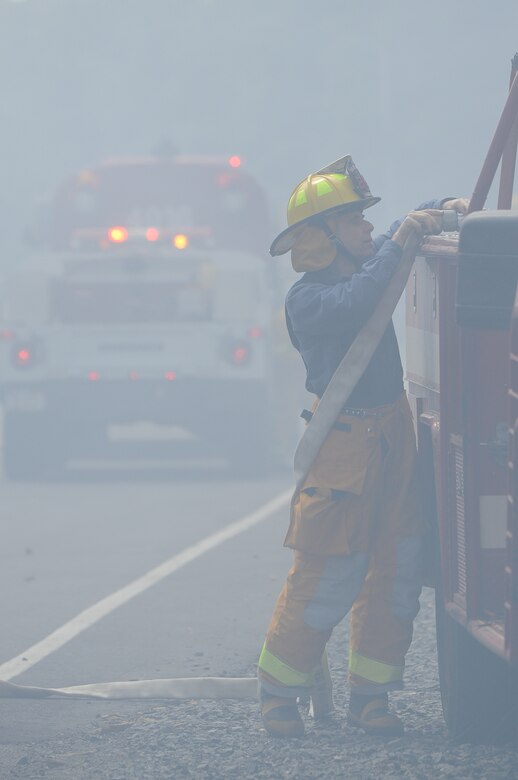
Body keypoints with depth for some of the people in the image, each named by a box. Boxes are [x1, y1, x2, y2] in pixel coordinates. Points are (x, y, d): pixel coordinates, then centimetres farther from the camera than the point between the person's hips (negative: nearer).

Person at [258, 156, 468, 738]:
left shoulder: (367, 262, 7)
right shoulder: (306, 300, -15)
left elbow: (413, 226, 20)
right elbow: (354, 305, -35)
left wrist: (446, 208, -2)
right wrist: (396, 243, -33)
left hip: (394, 430, 8)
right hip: (345, 443, -7)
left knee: (396, 570, 7)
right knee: (328, 576, -7)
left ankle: (369, 695, 15)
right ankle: (278, 693, 6)